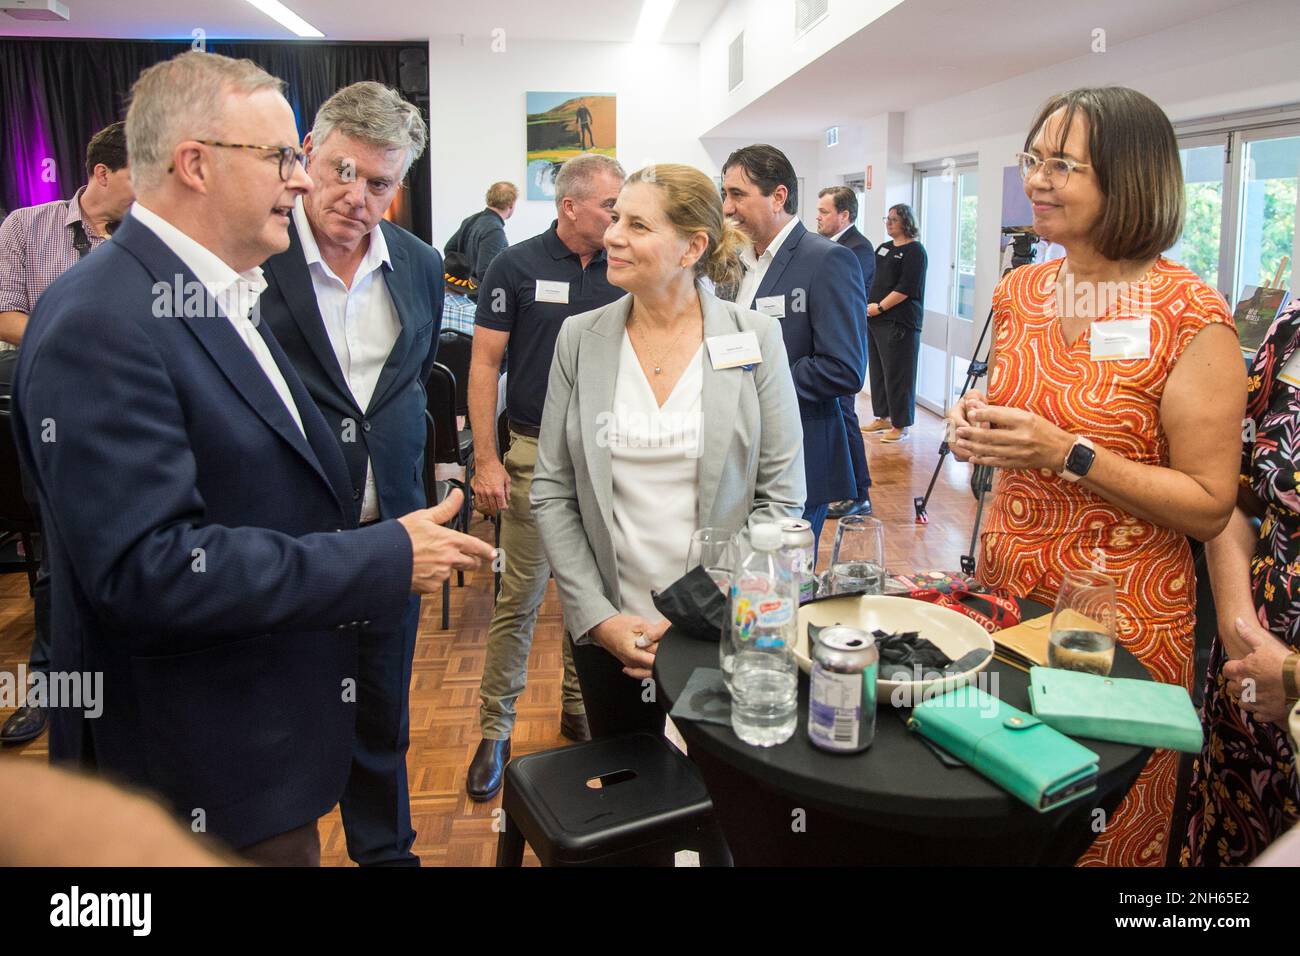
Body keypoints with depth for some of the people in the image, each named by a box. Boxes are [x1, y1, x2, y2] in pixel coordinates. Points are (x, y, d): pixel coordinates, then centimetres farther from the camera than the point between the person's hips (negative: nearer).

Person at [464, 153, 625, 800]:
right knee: (519, 597, 1)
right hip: (536, 451, -4)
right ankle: (495, 731, 14)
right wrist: (486, 460, -12)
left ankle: (579, 708, 30)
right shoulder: (517, 266, -4)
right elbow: (484, 364, -5)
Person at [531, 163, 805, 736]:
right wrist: (598, 617, -8)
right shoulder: (580, 338, -1)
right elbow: (552, 494, 0)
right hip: (606, 628, 2)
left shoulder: (756, 338, -6)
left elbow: (781, 496, -5)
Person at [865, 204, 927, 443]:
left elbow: (906, 288, -14)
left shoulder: (915, 251, -6)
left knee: (897, 373, -5)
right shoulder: (884, 248, 17)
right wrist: (868, 304, 6)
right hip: (875, 319, 8)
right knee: (878, 370, 12)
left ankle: (900, 425, 3)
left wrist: (880, 307, -15)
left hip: (899, 322, -8)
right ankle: (884, 417, 23)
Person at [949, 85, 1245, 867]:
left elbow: (1210, 508, -15)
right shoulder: (1019, 292, 3)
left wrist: (1066, 454, -24)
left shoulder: (1190, 317, -15)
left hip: (1123, 615, -5)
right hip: (1006, 584, 5)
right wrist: (980, 423, -5)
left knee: (1103, 832, 14)